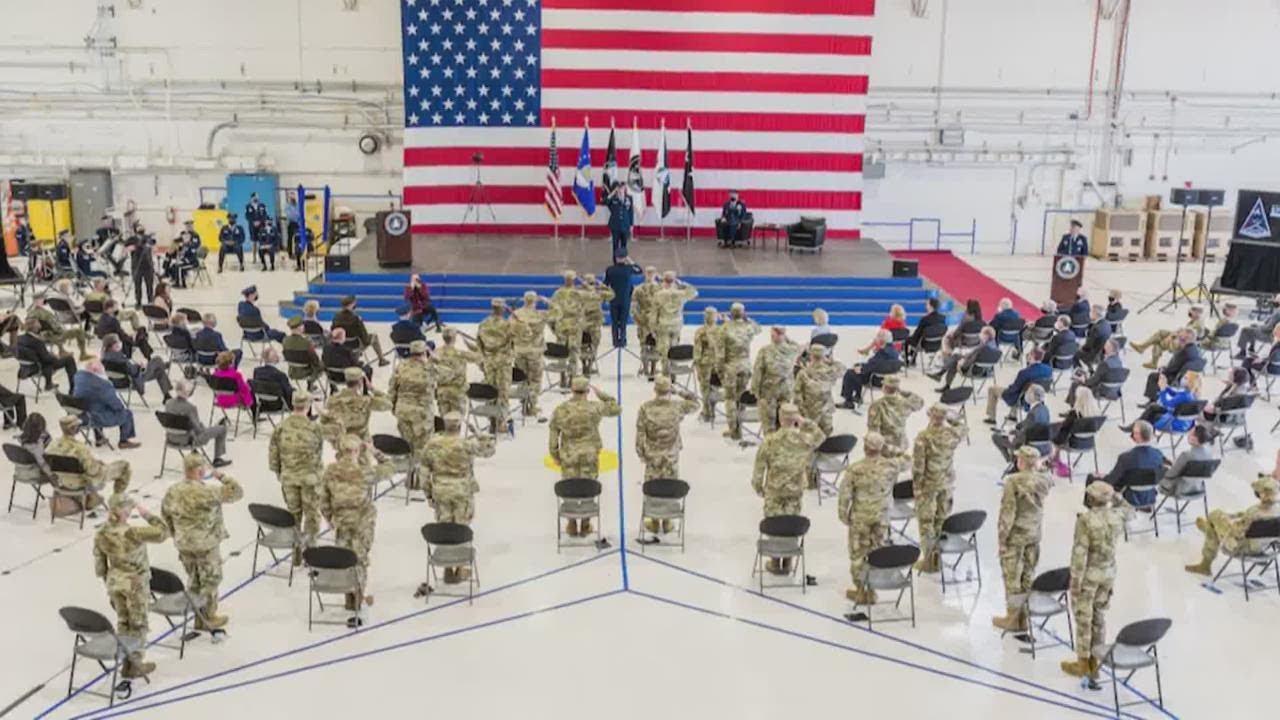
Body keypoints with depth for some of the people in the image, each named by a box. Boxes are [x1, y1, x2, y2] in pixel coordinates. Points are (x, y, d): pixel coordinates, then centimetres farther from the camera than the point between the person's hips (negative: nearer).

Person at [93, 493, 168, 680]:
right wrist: (147, 514, -15)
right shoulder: (133, 533, -30)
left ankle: (126, 663, 31)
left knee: (123, 623, 21)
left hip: (115, 582, 6)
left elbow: (100, 564, 1)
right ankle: (136, 665, 24)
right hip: (136, 584, -6)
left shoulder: (102, 534, -9)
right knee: (138, 624, 12)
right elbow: (163, 532, -24)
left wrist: (108, 582, 16)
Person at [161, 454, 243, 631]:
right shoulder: (208, 492, -24)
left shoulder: (172, 491, -3)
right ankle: (209, 618, 23)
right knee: (210, 581, 12)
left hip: (184, 545, 6)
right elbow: (237, 492, -18)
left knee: (193, 580, 21)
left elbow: (165, 514, 10)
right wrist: (221, 475, -8)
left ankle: (199, 616, 32)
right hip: (207, 545, -6)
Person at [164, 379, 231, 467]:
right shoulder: (189, 407, -29)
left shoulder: (168, 403, -9)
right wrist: (201, 423, -4)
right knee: (222, 428, 11)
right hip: (188, 440, -7)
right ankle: (219, 458, 30)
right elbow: (198, 430, -24)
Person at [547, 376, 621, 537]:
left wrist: (554, 454, 12)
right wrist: (602, 395, 7)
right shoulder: (594, 407, -12)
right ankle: (585, 526, 19)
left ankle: (572, 526, 20)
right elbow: (616, 409, 3)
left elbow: (553, 433, -1)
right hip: (590, 456, -1)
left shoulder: (560, 410, -7)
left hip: (568, 457, 1)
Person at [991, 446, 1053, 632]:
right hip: (1035, 533, 6)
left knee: (1012, 576, 6)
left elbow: (1008, 512, -19)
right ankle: (1025, 617, 23)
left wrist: (1002, 536, -11)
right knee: (1029, 575, 15)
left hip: (1016, 534, -6)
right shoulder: (1043, 480, -5)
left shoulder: (1013, 482, -21)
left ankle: (1013, 618, 15)